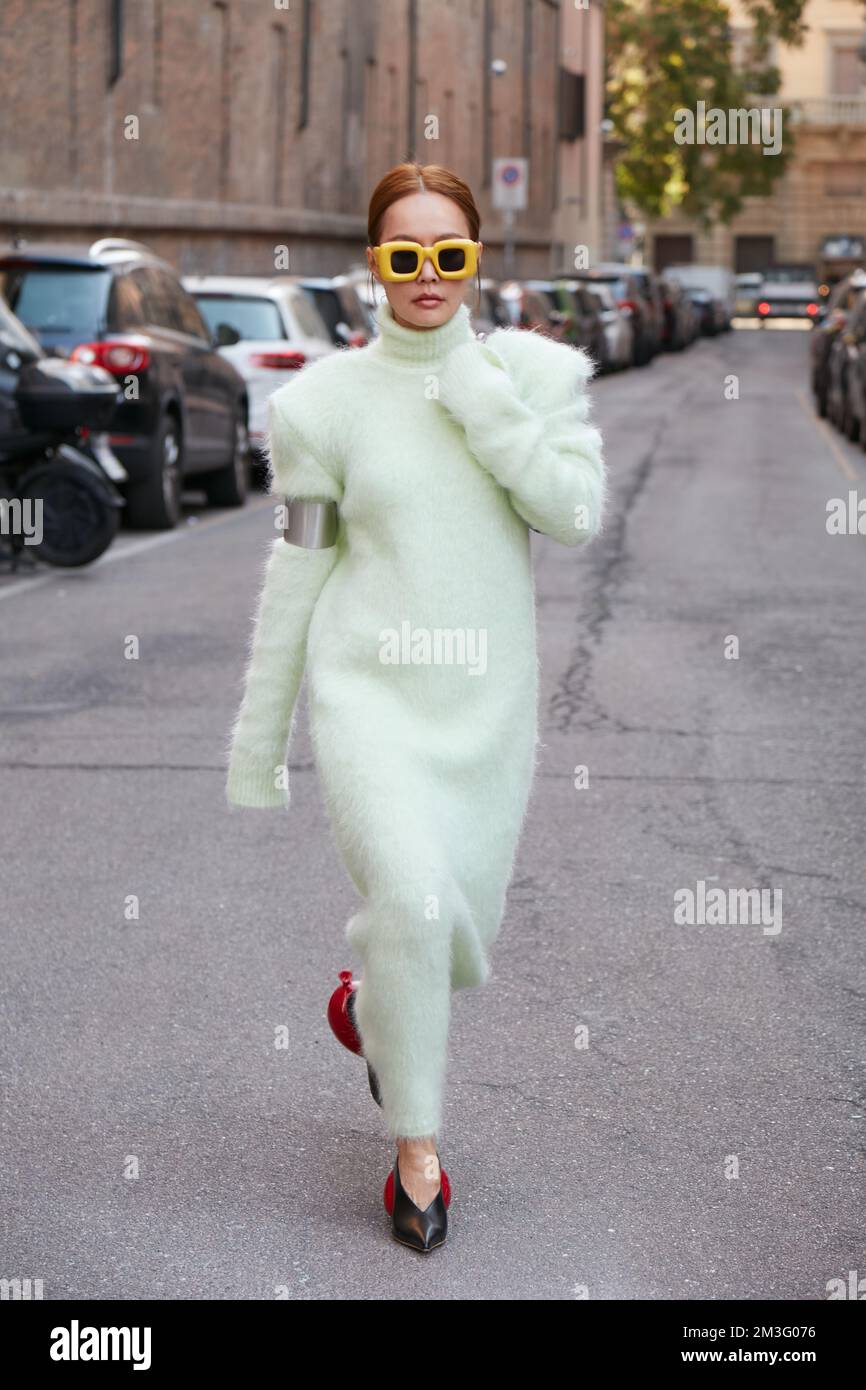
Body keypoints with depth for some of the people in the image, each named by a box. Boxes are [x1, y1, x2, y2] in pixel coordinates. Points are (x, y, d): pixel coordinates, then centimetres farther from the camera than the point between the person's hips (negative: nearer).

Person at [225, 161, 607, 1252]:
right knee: (413, 899, -23)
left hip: (486, 701, 3)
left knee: (460, 937, 9)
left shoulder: (535, 373, 4)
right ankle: (417, 1147, -4)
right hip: (368, 685, -2)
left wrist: (476, 396, -14)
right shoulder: (328, 398, 0)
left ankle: (369, 1003, 46)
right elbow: (294, 572, 4)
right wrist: (257, 738, 6)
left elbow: (577, 514, -10)